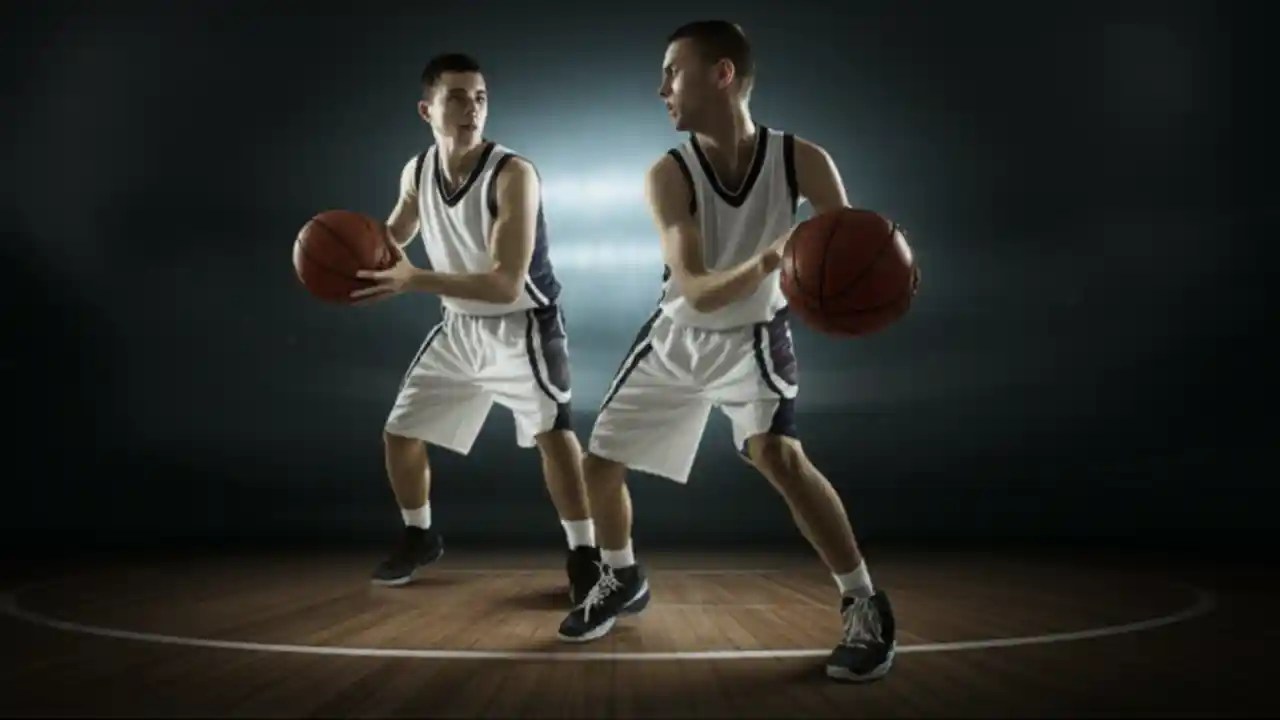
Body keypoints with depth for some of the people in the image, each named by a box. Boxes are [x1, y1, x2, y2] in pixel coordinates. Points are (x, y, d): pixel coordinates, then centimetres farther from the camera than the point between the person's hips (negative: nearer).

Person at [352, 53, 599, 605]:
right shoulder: (416, 172, -6)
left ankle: (584, 556, -12)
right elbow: (394, 236, 15)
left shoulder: (513, 175, -26)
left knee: (552, 430, -25)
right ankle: (419, 538, 34)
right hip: (460, 326, 6)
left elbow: (505, 285, -32)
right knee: (400, 433, 10)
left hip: (522, 326, -6)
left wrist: (414, 279, -38)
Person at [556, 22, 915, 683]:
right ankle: (622, 580, 36)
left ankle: (864, 604, -12)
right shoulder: (669, 175, -22)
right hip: (678, 338, 3)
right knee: (598, 464, 7)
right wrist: (768, 261, -50)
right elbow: (696, 292, -31)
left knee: (776, 454, -28)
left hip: (753, 337, -2)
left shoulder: (801, 160, -21)